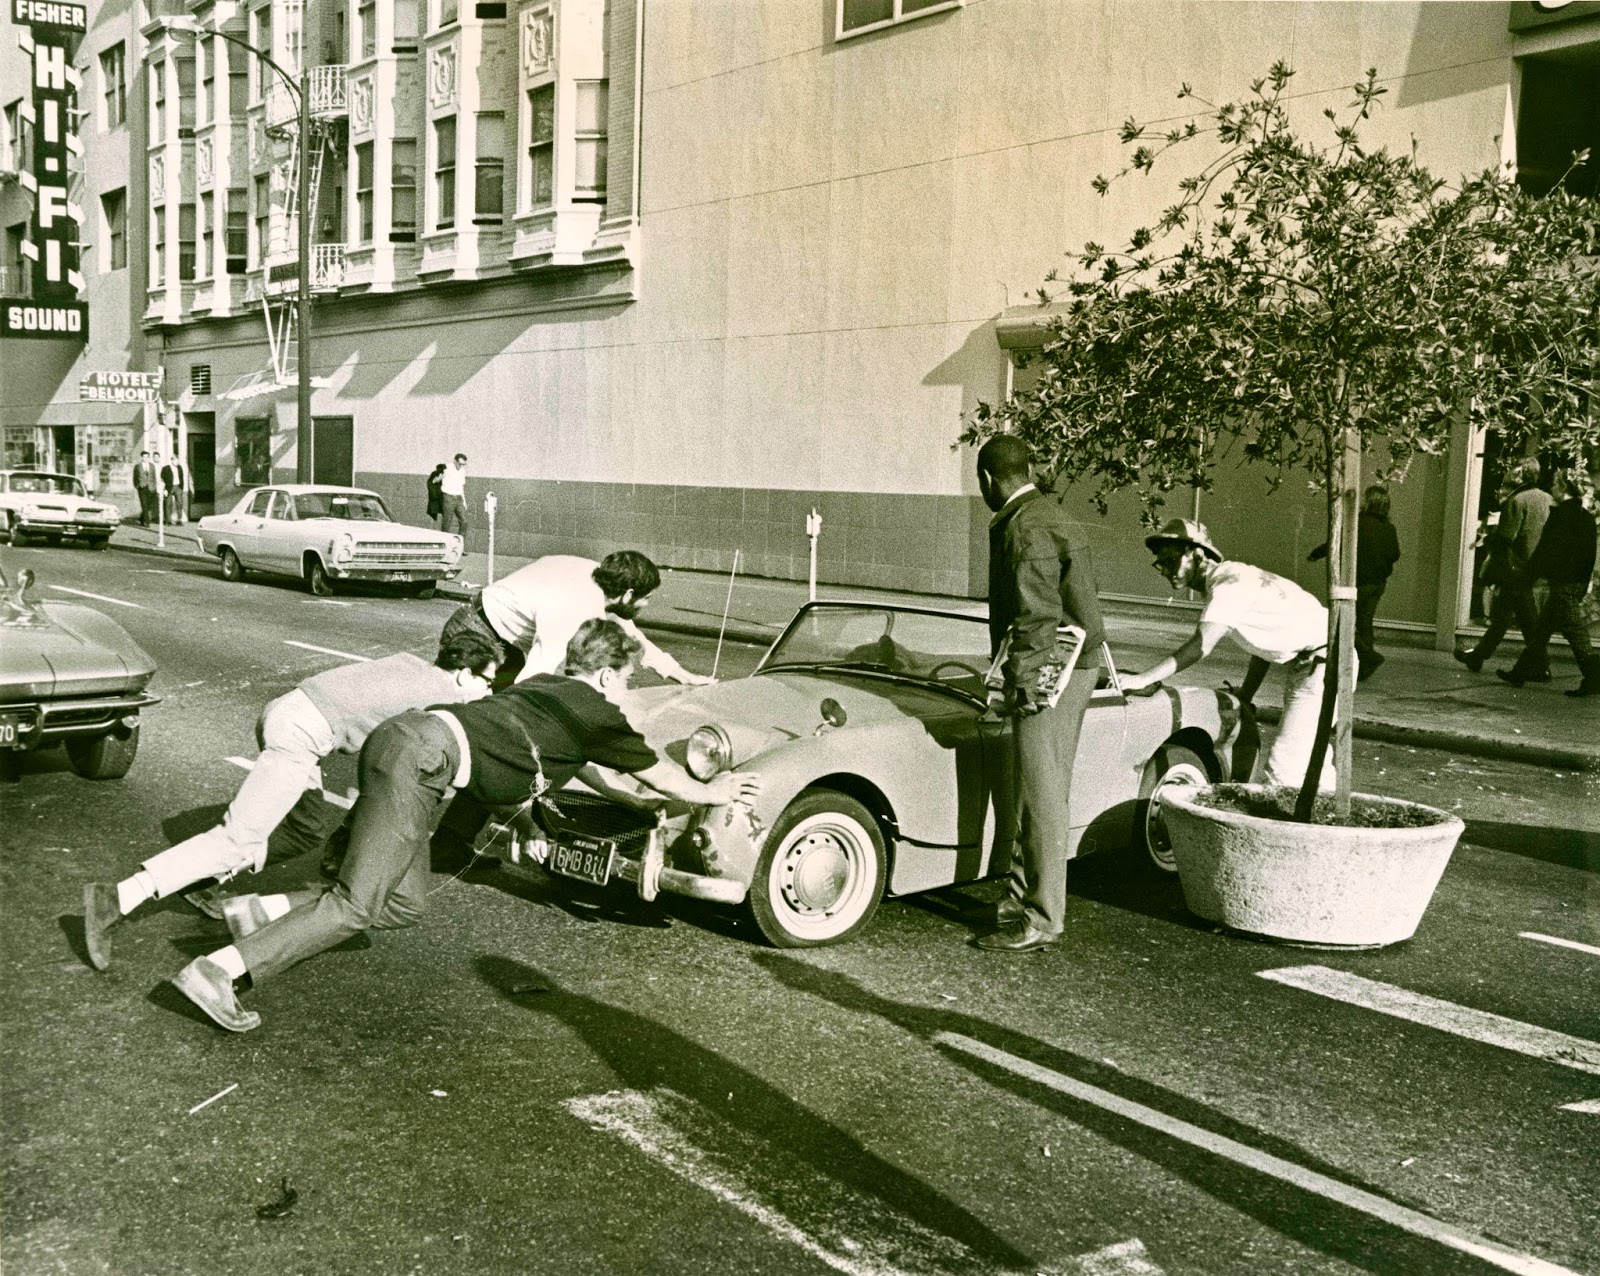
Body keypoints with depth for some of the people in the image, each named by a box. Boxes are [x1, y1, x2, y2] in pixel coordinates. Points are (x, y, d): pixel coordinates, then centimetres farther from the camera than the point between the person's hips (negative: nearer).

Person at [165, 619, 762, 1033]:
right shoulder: (597, 714, 6)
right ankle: (217, 971, -16)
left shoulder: (545, 687, 27)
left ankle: (265, 912, 5)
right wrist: (713, 792, 38)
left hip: (402, 736, 9)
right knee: (357, 905, -10)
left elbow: (574, 763, 47)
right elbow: (658, 773, 20)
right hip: (425, 757, -9)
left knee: (403, 903, 11)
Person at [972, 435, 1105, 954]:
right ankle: (1021, 899, 26)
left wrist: (1025, 687, -17)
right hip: (1070, 667, 10)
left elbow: (1038, 618, -22)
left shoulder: (1026, 529, -17)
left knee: (1043, 799, -5)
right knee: (1034, 796, 16)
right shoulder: (1047, 512, 14)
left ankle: (1042, 920, 2)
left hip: (1044, 676, -10)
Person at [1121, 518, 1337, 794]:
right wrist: (1245, 697, 18)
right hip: (1305, 664, 11)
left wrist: (1142, 679, -30)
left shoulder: (1229, 581, -19)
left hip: (1323, 663, -11)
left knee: (1283, 764, -13)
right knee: (1311, 760, 21)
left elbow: (1201, 646, -29)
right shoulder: (1229, 581, 11)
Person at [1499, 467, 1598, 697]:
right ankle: (1522, 671, 23)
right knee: (1541, 629, 16)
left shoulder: (1561, 514, -14)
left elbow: (1547, 549, -14)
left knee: (1576, 635, -7)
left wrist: (1529, 576, -5)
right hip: (1577, 583, 9)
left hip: (1562, 584, -9)